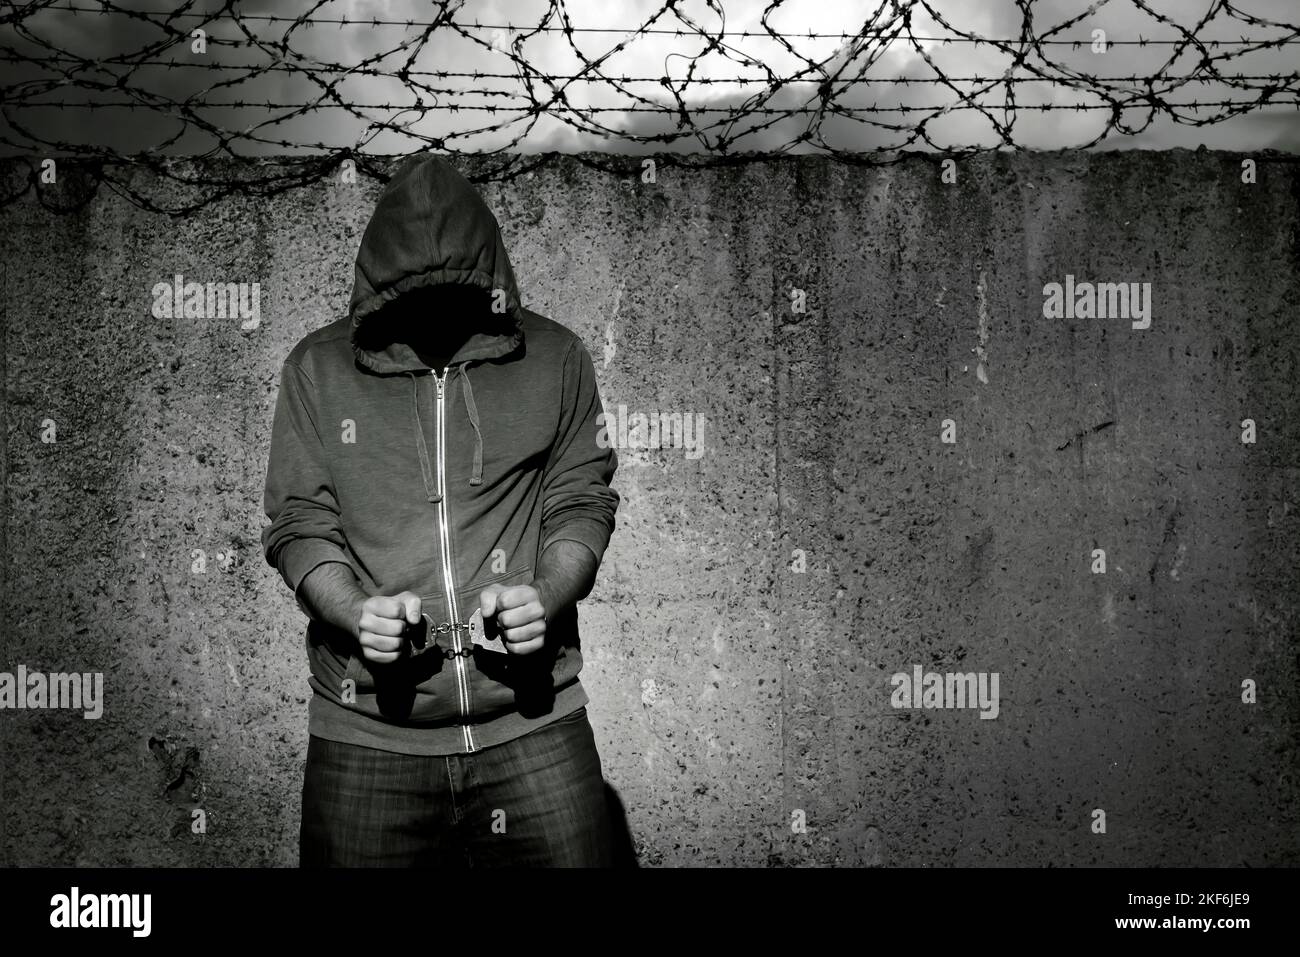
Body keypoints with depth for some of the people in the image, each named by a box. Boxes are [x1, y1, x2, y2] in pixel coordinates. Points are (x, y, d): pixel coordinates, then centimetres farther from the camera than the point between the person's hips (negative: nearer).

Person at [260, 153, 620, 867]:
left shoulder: (555, 359, 5)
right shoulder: (317, 368, 4)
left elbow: (583, 501, 6)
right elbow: (299, 523, 3)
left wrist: (550, 595, -13)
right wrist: (355, 612, -15)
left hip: (533, 726, 1)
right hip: (366, 736, 0)